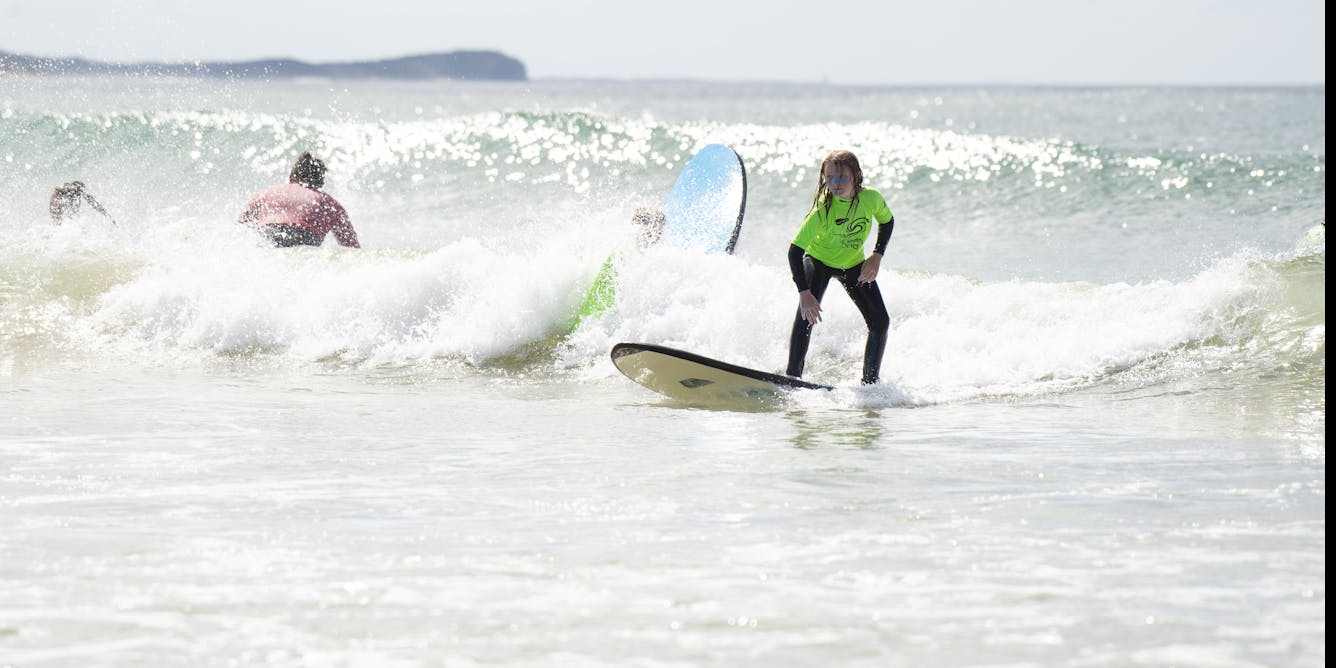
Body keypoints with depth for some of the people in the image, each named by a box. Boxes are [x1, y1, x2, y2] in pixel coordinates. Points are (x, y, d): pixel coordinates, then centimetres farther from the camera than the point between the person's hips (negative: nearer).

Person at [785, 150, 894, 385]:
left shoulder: (871, 199, -22)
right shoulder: (823, 210, -33)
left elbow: (887, 222, 2)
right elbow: (795, 251, -36)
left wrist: (877, 256, -13)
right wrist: (804, 293, -46)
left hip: (854, 265, 4)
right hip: (819, 260, -4)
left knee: (880, 323, -5)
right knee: (807, 312, -29)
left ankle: (870, 381, 12)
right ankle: (793, 376, -24)